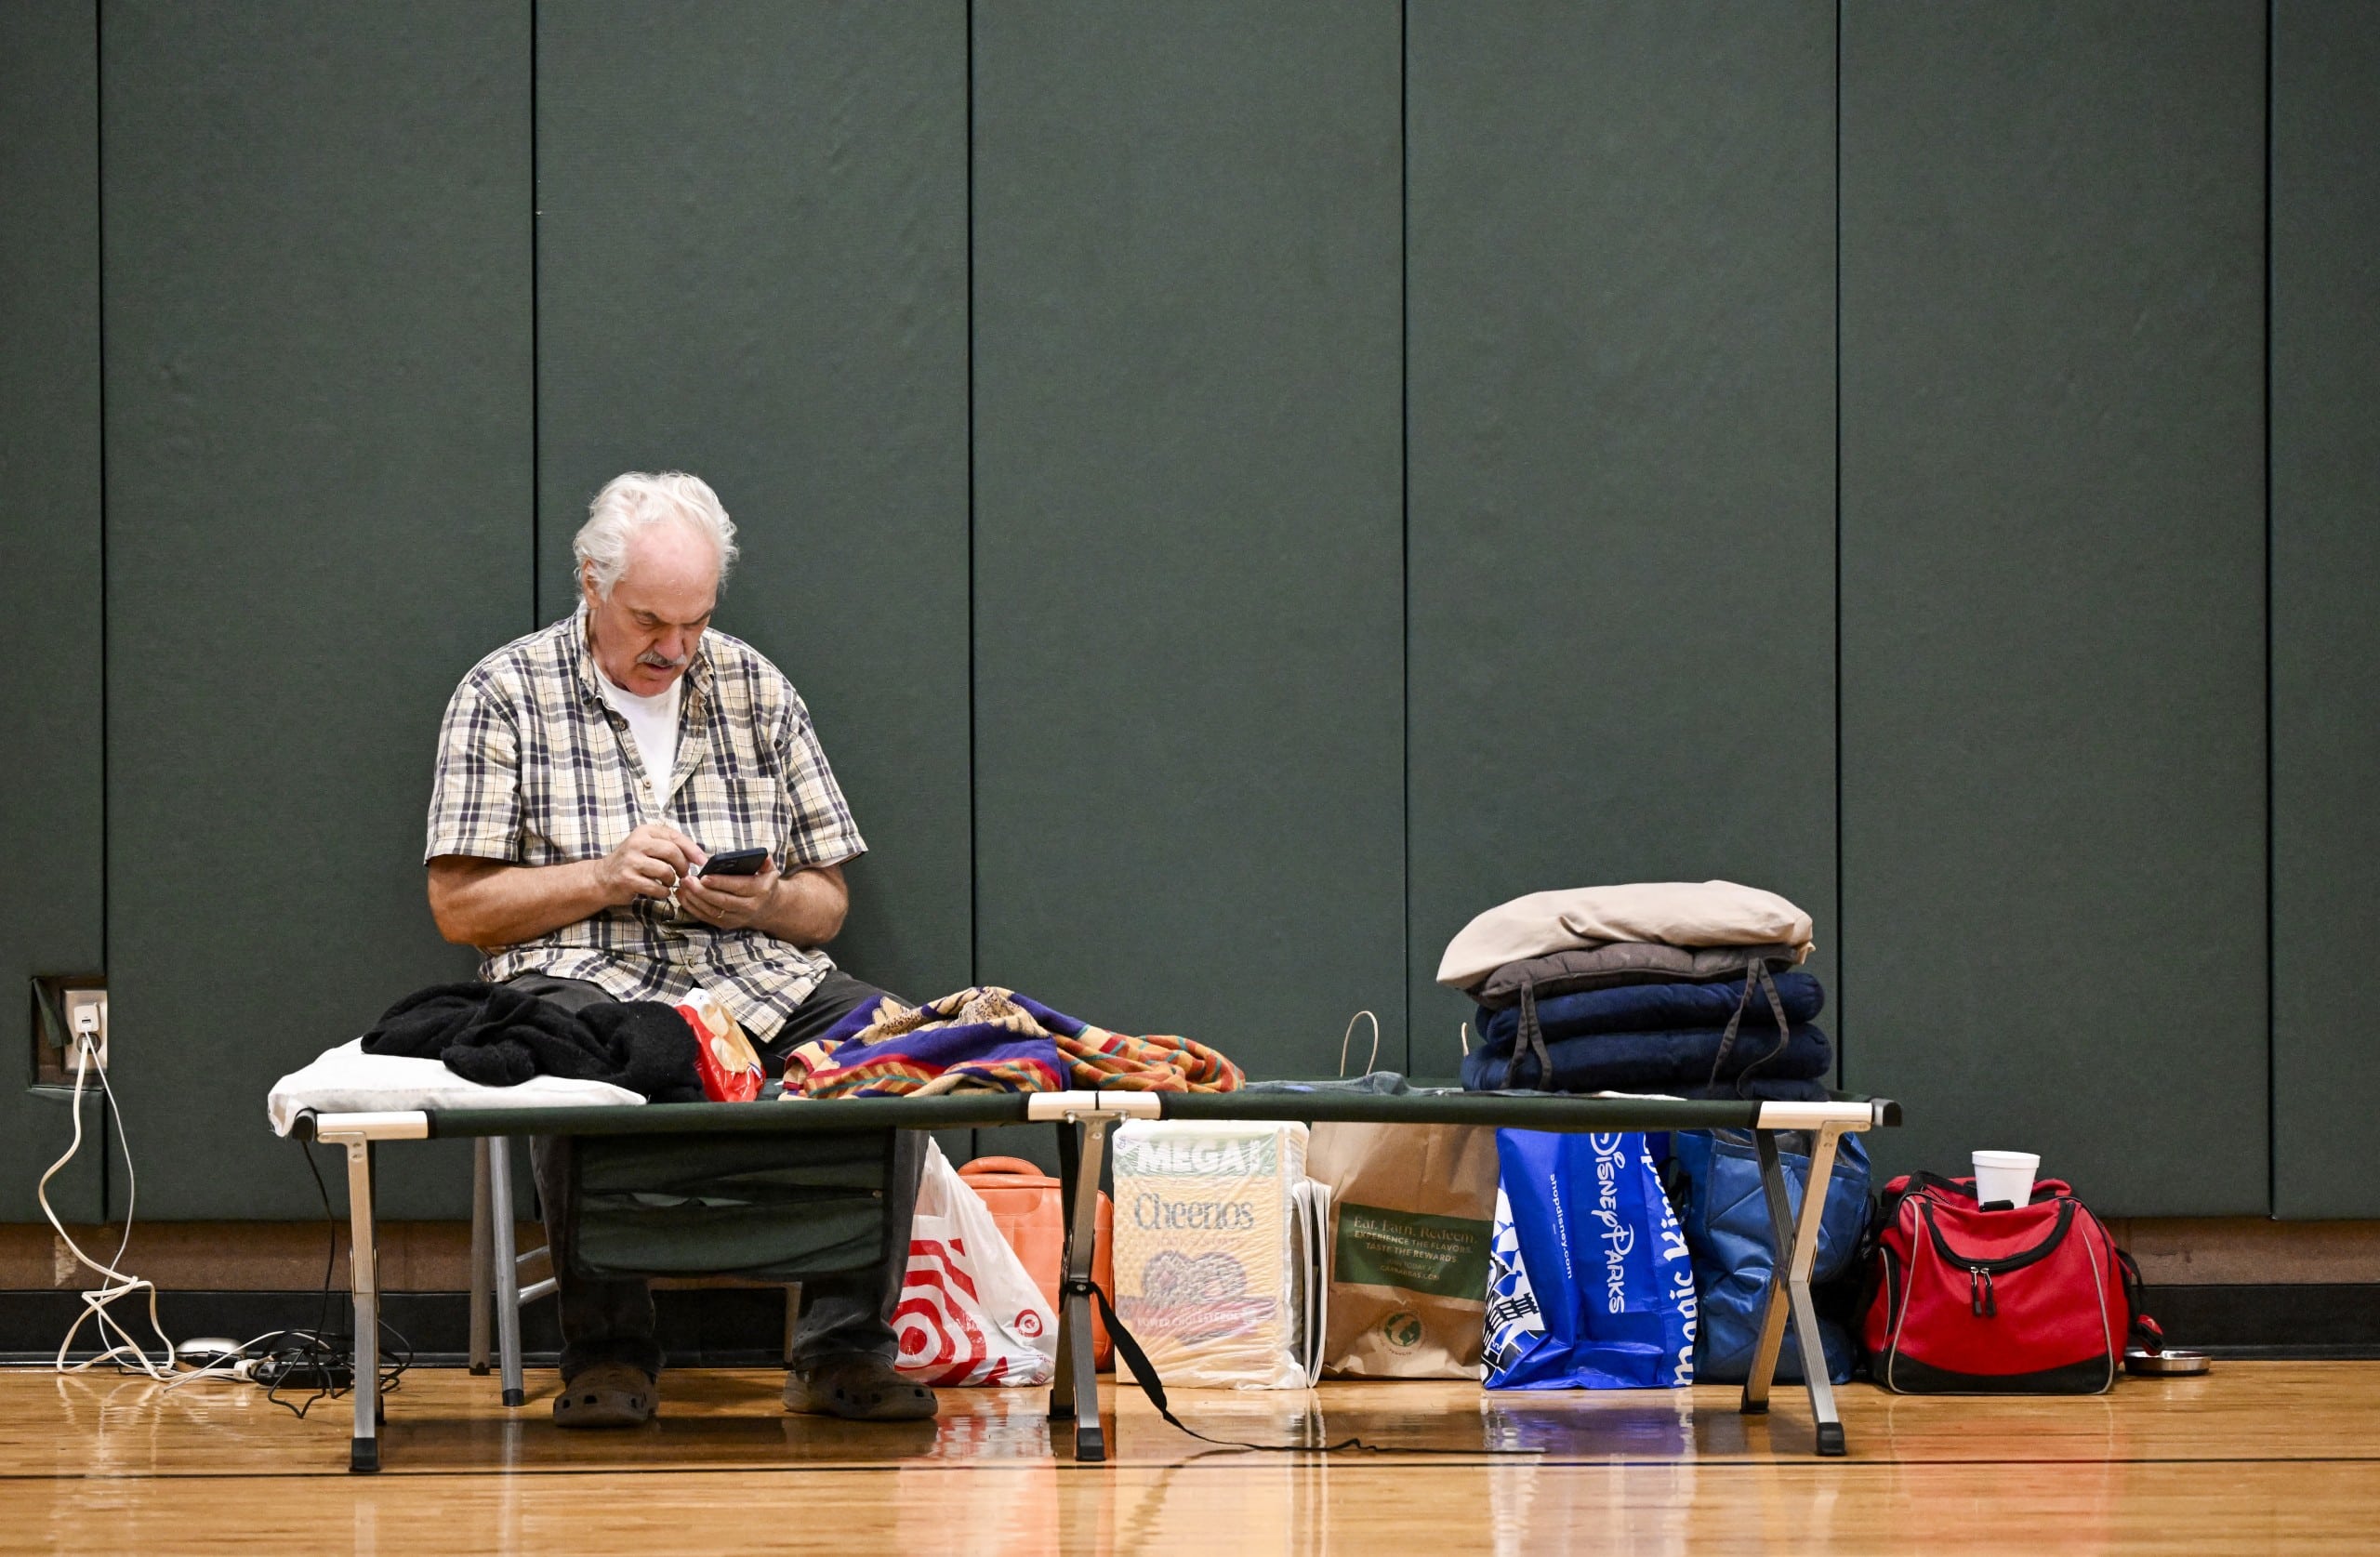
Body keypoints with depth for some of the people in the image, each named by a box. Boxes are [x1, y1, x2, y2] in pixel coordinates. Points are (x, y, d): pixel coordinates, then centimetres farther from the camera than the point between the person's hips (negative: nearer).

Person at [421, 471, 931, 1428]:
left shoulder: (756, 690, 16)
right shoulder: (506, 693, 6)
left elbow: (827, 908, 17)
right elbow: (460, 907, 1)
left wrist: (765, 902, -7)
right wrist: (604, 877, -11)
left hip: (755, 979, 3)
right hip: (581, 978, -3)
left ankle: (844, 1344, -23)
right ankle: (609, 1349, -25)